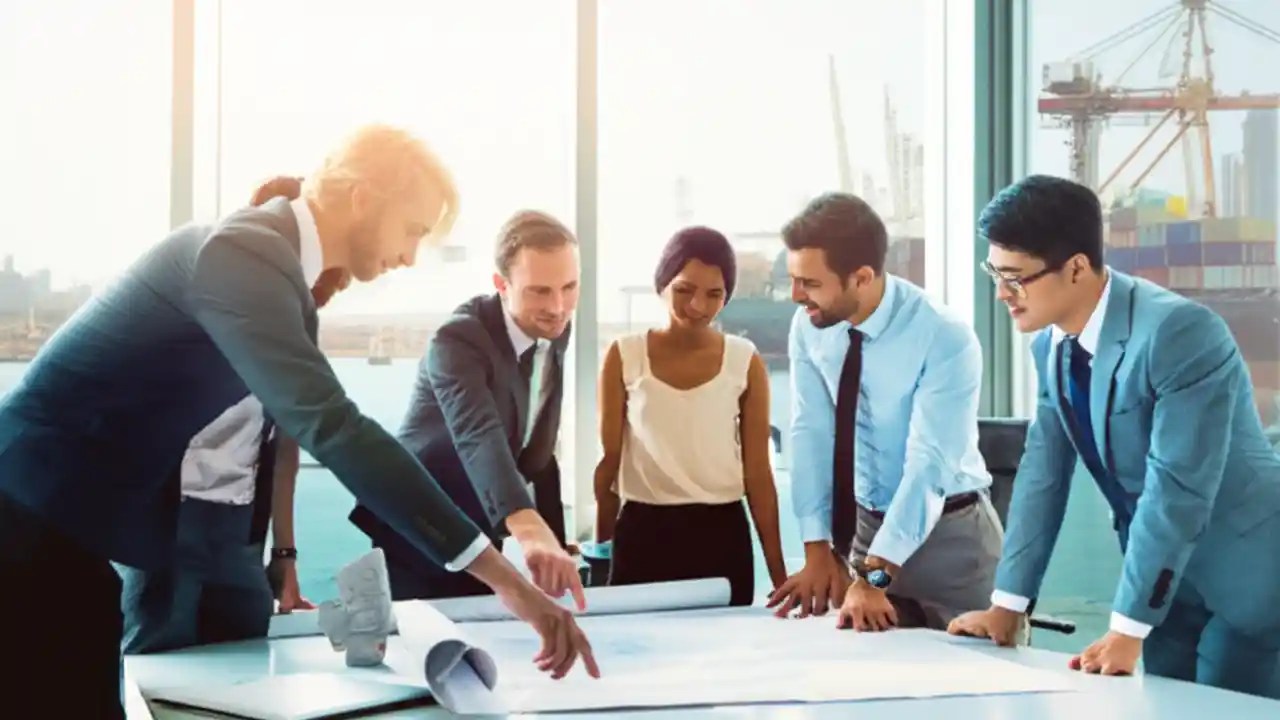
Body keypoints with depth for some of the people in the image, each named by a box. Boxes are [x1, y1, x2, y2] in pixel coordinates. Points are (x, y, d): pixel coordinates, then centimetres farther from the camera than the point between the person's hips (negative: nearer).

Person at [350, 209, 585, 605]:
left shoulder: (554, 330, -4)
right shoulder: (459, 339, -27)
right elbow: (479, 438, -45)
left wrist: (553, 539, 5)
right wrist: (529, 528, -62)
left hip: (480, 538, 7)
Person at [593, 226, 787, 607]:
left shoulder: (745, 362, 0)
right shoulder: (624, 356, -1)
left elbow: (757, 471, 3)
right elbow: (609, 459, 6)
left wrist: (778, 574, 3)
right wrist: (601, 546, 9)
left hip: (721, 535, 0)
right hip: (643, 534, 0)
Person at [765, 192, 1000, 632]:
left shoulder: (946, 341, -25)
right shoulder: (809, 325, -9)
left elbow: (927, 467, -28)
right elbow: (811, 432, -8)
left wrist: (874, 577, -33)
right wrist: (817, 551, -14)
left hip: (947, 533, -4)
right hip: (867, 525, 4)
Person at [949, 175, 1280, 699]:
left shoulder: (1180, 332, -27)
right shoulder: (1051, 345, -2)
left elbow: (1177, 489, -29)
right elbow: (1043, 470, 3)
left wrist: (1127, 628, -28)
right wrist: (1008, 604, 0)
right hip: (1162, 579, 7)